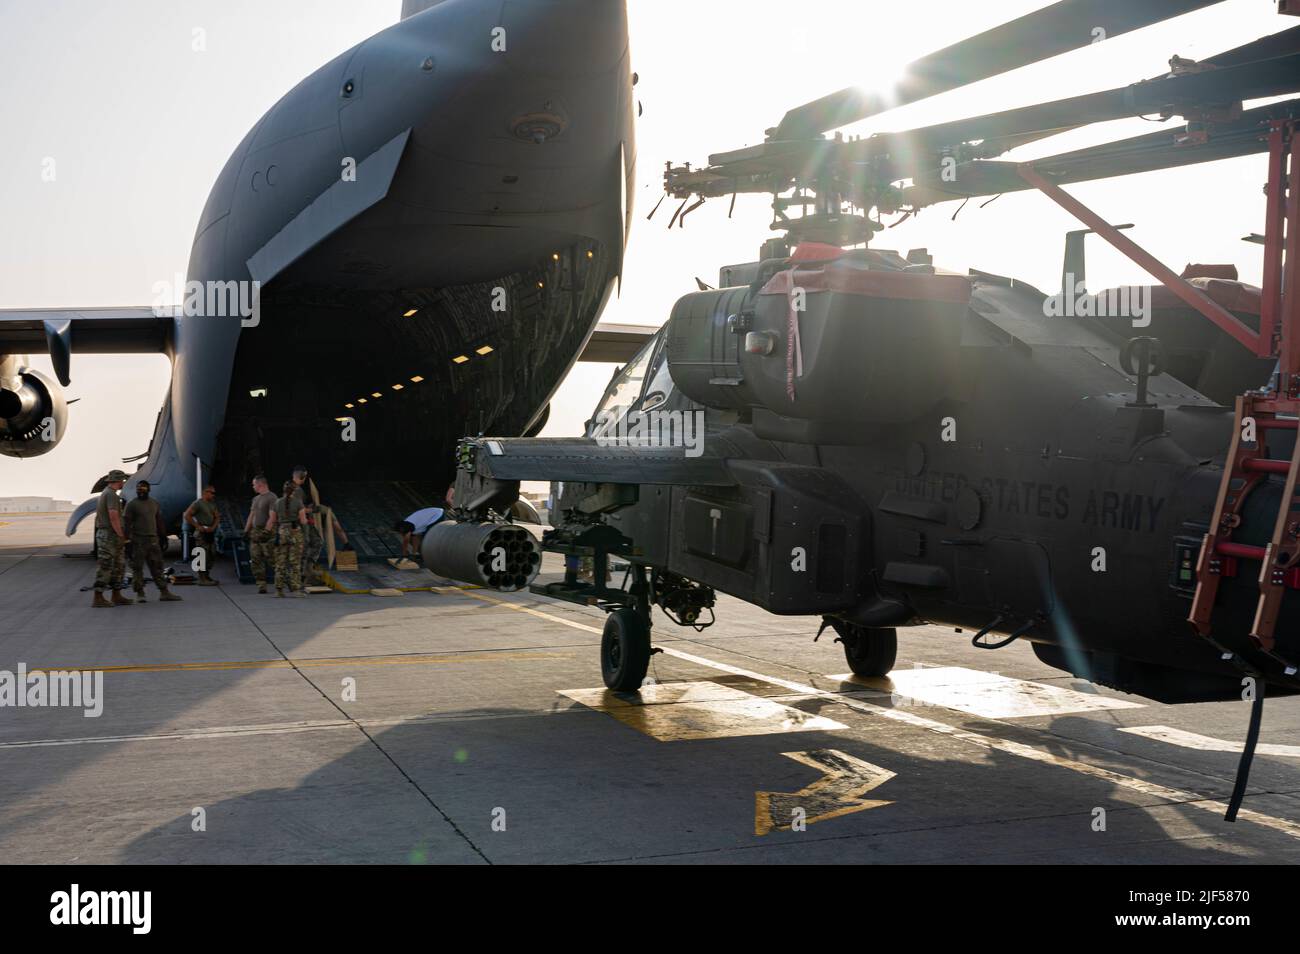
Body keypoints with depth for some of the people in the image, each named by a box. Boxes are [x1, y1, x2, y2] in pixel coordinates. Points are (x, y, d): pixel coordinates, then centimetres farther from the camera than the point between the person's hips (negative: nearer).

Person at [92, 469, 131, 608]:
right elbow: (113, 517, -24)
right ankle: (98, 598, -5)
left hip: (103, 534, 10)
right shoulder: (111, 494, -15)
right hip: (110, 535, -10)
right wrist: (121, 535, -16)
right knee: (105, 567, -7)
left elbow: (98, 515, 24)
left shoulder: (104, 493, 18)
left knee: (119, 566, 13)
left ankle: (116, 596, 15)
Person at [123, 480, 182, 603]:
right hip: (138, 540, -5)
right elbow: (126, 523, -6)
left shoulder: (154, 504, 15)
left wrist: (163, 536, 16)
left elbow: (159, 521, 20)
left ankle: (164, 593, 6)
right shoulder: (132, 504, -1)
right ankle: (140, 594, 2)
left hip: (153, 540, 5)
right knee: (137, 567, -1)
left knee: (157, 566, 5)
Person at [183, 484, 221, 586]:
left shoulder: (212, 504, 15)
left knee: (212, 555, 10)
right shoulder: (198, 503, -8)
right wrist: (198, 526, -16)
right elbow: (187, 516, -14)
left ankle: (206, 576, 20)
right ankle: (202, 579, -8)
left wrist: (213, 527, -3)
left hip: (210, 533, 8)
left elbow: (217, 517, 15)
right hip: (201, 534, -8)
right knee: (203, 556, -10)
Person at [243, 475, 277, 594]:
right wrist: (246, 531, 15)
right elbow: (251, 516, 22)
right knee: (256, 560, 1)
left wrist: (266, 532, -20)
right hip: (255, 532, 8)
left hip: (267, 532, -8)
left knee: (271, 559, -10)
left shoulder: (271, 498, -7)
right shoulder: (255, 499, 19)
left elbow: (272, 517, -15)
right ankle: (261, 585, 3)